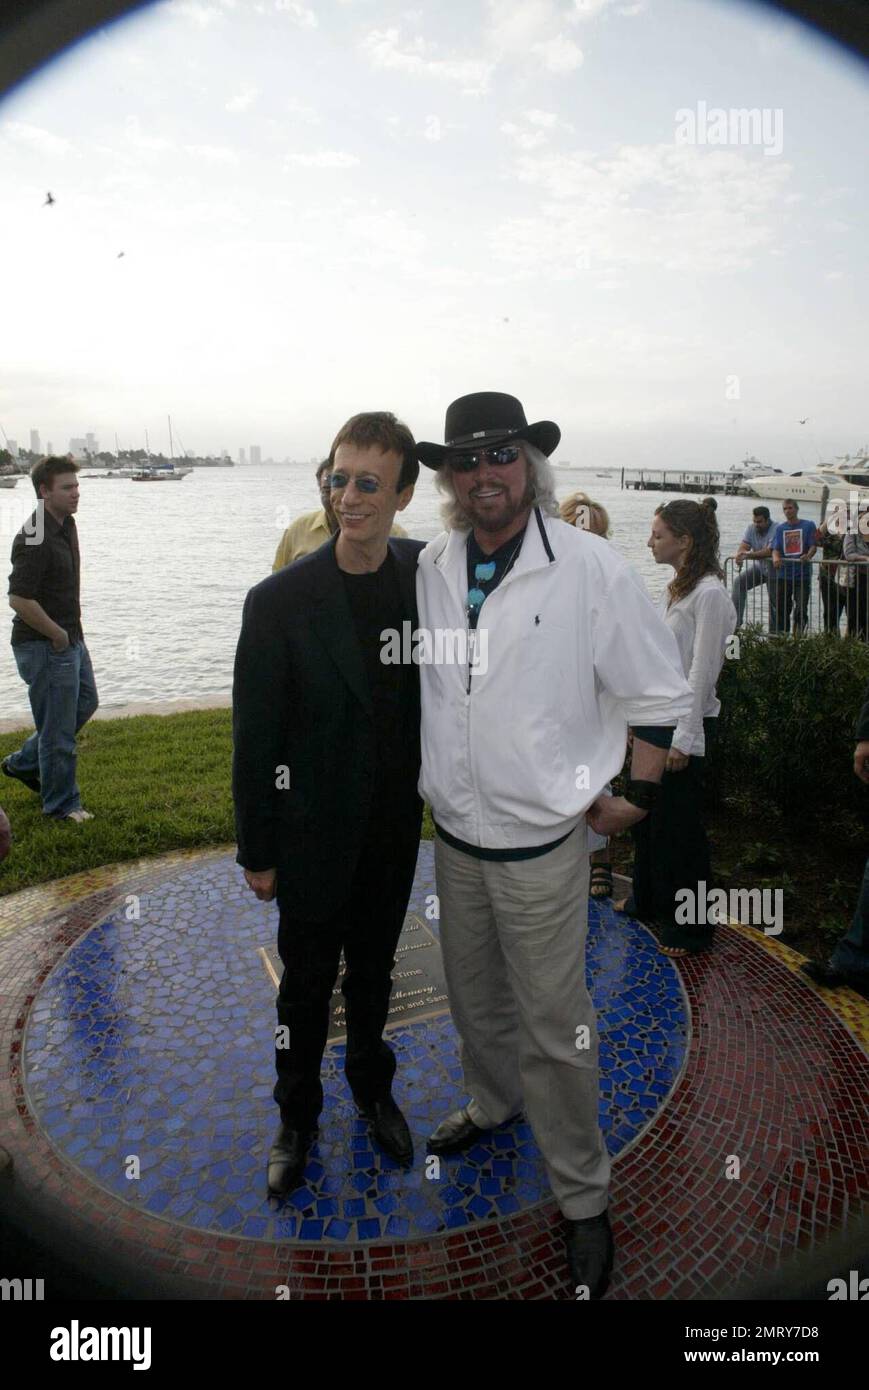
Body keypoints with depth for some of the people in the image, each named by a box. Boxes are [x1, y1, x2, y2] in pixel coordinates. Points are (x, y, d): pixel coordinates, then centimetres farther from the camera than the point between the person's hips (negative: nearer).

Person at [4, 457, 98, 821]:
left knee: (84, 703, 23)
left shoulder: (66, 524, 7)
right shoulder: (35, 539, -23)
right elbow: (19, 600, -27)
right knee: (58, 726, 1)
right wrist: (58, 634, -17)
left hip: (69, 638, 10)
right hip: (45, 645, -10)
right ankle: (61, 805, 17)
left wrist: (72, 627, 15)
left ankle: (23, 763, 37)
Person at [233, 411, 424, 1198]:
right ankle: (296, 1119, 40)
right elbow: (255, 739, -12)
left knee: (373, 969, 23)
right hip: (314, 833, -3)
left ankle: (372, 1087, 48)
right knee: (307, 982, 15)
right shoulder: (280, 602, -18)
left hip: (393, 828, 3)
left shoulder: (425, 576, -7)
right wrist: (257, 852, -7)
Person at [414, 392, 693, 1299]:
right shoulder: (430, 569, -1)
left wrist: (636, 799, -4)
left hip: (541, 842, -4)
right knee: (474, 997, 24)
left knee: (554, 1030, 5)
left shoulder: (591, 569, -14)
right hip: (453, 833, 5)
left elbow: (658, 695, -5)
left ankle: (582, 1199, 28)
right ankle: (491, 1104, 53)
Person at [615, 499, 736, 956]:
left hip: (685, 721, -9)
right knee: (646, 813, 18)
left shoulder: (709, 593, -16)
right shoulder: (673, 588, 11)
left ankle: (688, 926, 16)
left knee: (678, 824, 1)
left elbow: (701, 671, -19)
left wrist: (684, 737, -19)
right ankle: (648, 899, 37)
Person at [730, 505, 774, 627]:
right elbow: (743, 546, -12)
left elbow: (770, 552, -32)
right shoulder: (751, 529, -2)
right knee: (739, 582, -12)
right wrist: (739, 555, -36)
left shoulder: (775, 530, -21)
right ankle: (735, 622, -13)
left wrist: (748, 555, -38)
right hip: (758, 566, 5)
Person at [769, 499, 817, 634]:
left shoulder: (808, 525, 2)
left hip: (802, 575, -3)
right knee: (781, 609, 5)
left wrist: (808, 556, -27)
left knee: (801, 609, -2)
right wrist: (776, 559, -22)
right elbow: (776, 549, 1)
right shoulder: (780, 528, 10)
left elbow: (813, 546, -5)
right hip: (783, 575, 3)